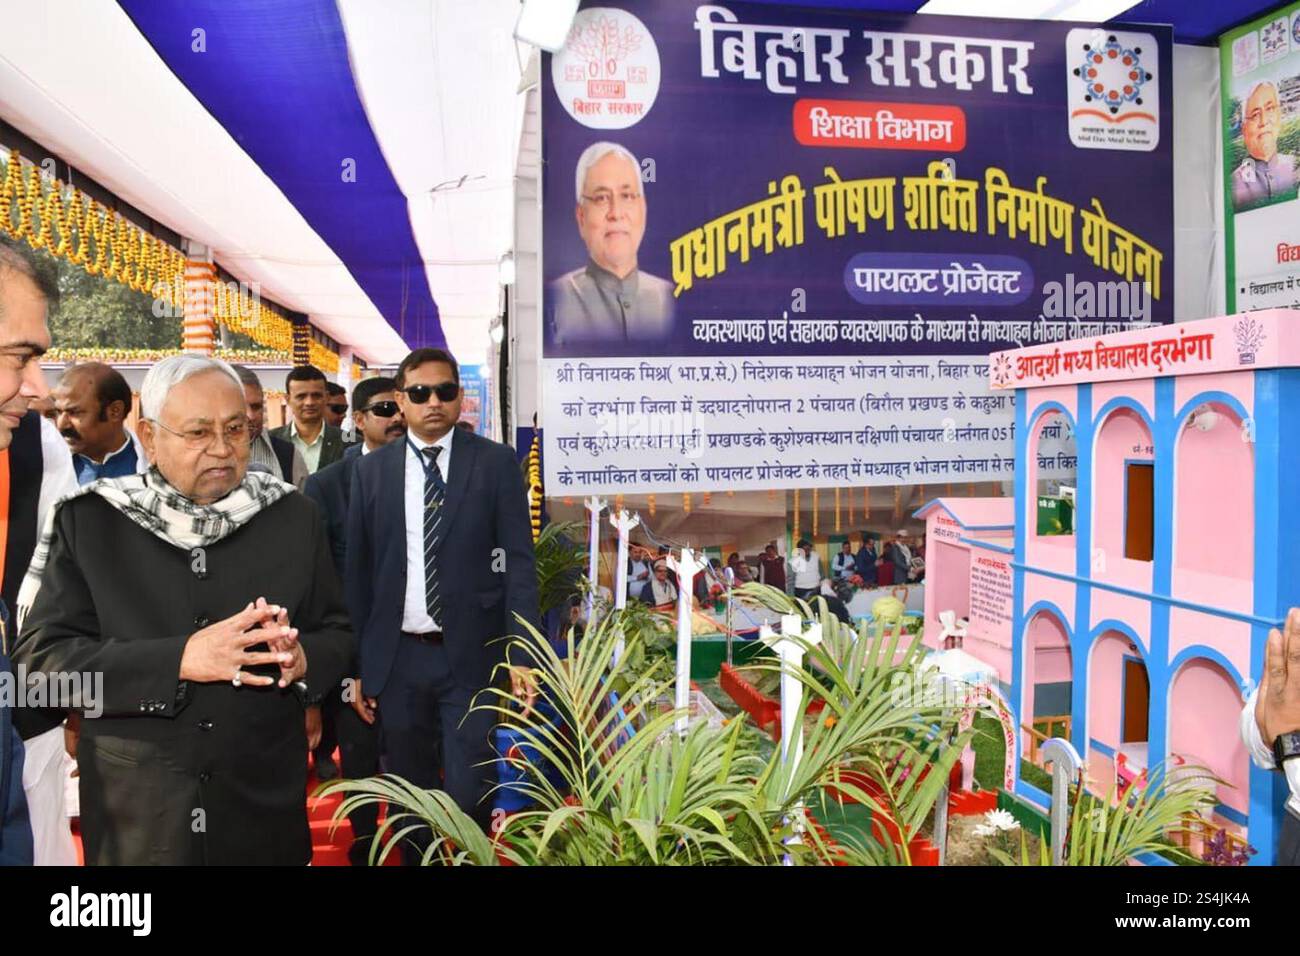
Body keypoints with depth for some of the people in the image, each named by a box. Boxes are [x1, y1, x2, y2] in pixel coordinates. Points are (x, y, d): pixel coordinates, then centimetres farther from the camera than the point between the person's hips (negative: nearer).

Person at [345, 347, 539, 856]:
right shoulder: (371, 469, 5)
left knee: (469, 795, 1)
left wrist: (522, 655, -10)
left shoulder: (497, 463, -2)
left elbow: (519, 563, -4)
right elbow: (358, 570, 7)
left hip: (471, 655, -2)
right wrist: (357, 662, 5)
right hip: (396, 658, 3)